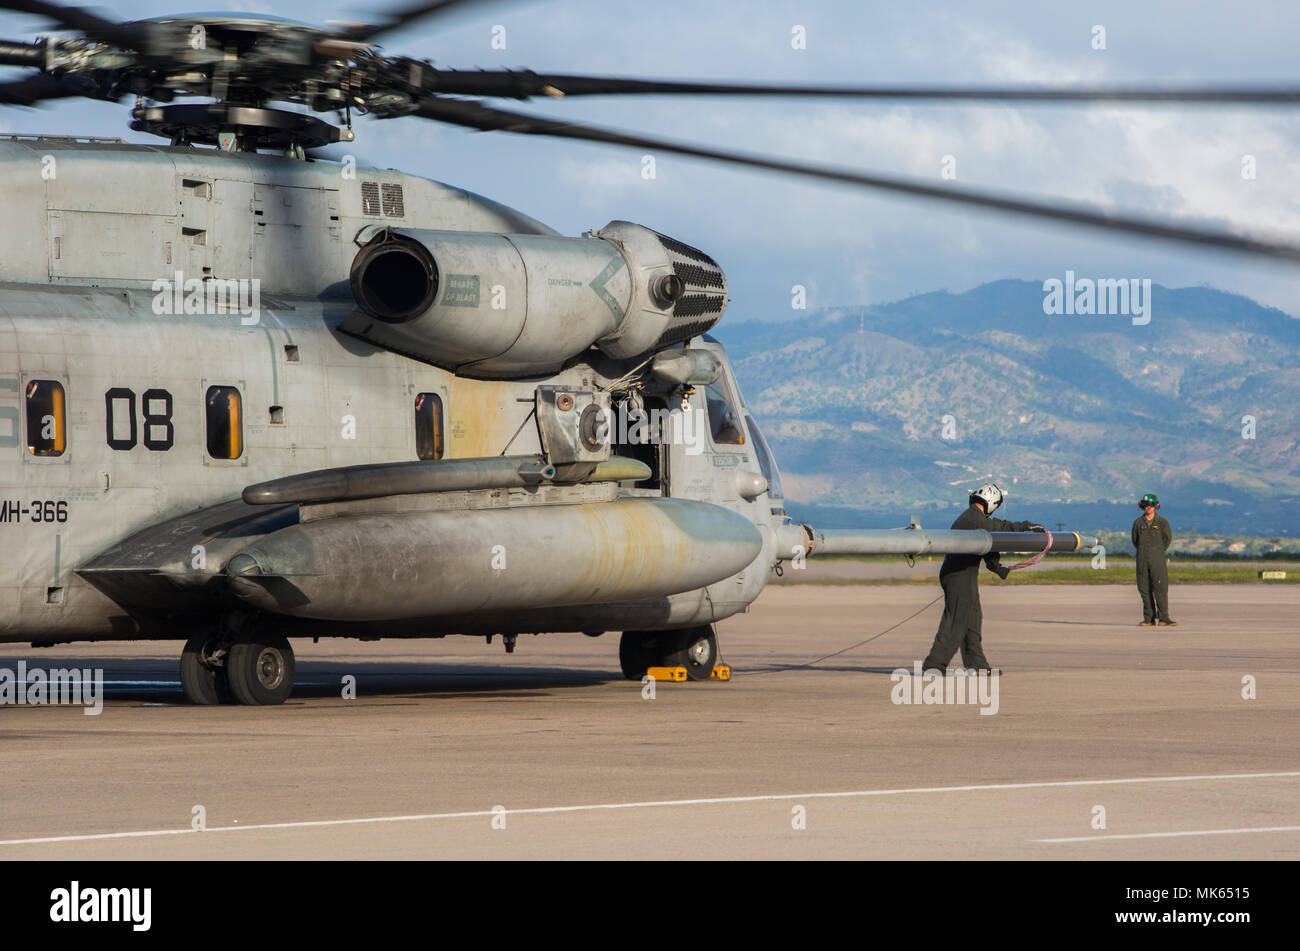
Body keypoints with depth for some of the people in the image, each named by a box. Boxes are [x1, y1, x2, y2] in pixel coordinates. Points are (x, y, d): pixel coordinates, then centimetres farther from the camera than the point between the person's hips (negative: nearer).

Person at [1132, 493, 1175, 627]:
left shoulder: (1161, 522, 2)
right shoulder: (1138, 522, 7)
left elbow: (1168, 538, 12)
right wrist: (1143, 552, 13)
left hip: (1158, 559, -2)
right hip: (1142, 559, 2)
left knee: (1160, 588, -10)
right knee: (1145, 589, 0)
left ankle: (1163, 617, -10)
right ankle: (1149, 618, 4)